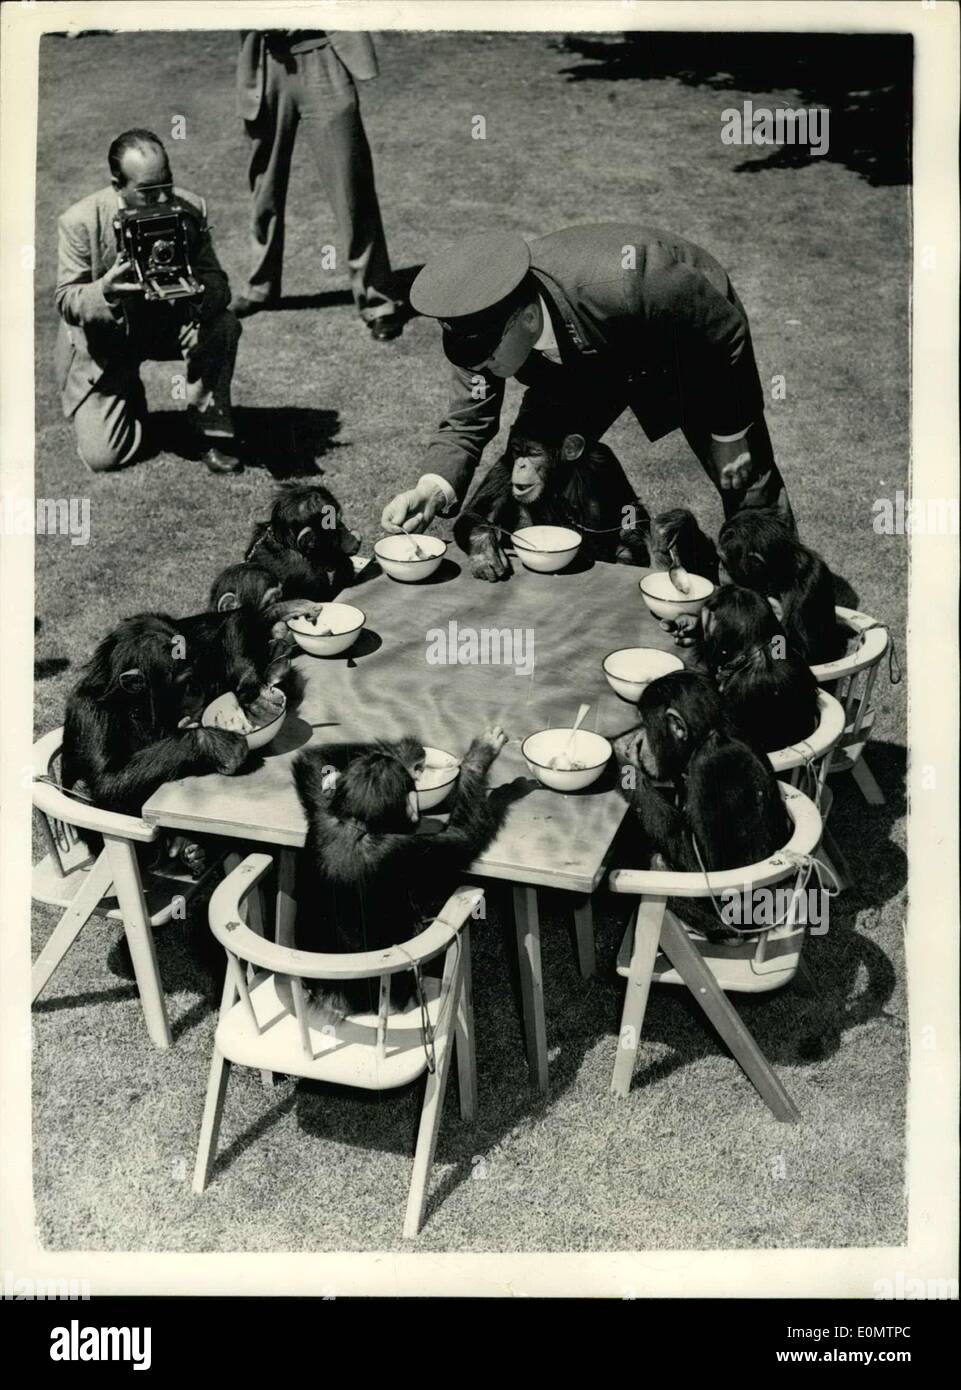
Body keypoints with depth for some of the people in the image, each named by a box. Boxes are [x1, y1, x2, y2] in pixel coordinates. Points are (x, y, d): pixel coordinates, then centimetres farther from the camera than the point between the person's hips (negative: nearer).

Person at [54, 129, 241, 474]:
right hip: (103, 341, -2)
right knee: (103, 457, -13)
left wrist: (199, 292, -39)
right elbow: (66, 301, -16)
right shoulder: (81, 221, -21)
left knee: (223, 325, -30)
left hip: (168, 325, 2)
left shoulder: (190, 209, -15)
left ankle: (210, 433, -11)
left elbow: (217, 282, -12)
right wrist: (105, 291, -40)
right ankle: (129, 397, 24)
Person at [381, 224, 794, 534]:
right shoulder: (477, 329, -31)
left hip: (694, 344, -4)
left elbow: (728, 331, -29)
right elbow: (466, 423, -19)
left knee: (745, 479, -2)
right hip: (590, 356, 4)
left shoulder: (625, 286, -46)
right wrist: (434, 487, -41)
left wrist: (730, 433, -17)